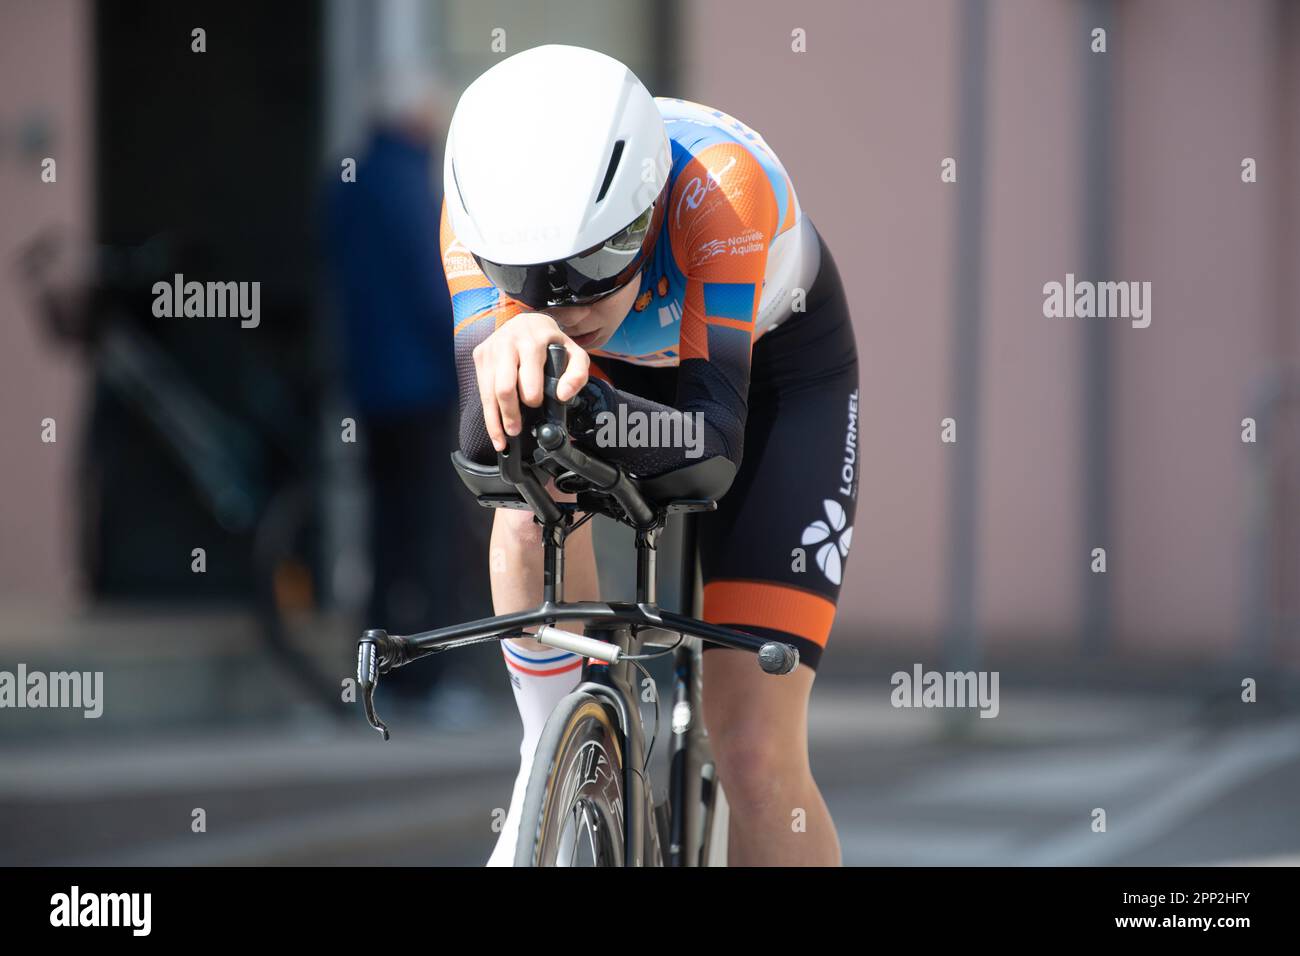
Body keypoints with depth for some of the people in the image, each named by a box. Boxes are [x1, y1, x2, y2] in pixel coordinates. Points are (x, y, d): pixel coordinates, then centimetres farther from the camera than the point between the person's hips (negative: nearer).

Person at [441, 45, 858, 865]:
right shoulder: (490, 207, -33)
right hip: (626, 362, 3)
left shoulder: (724, 181, -42)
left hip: (769, 367, -2)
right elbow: (481, 437, -40)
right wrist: (514, 349, -62)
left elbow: (716, 428, -48)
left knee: (755, 752, -14)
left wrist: (598, 414, -67)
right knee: (532, 512, -33)